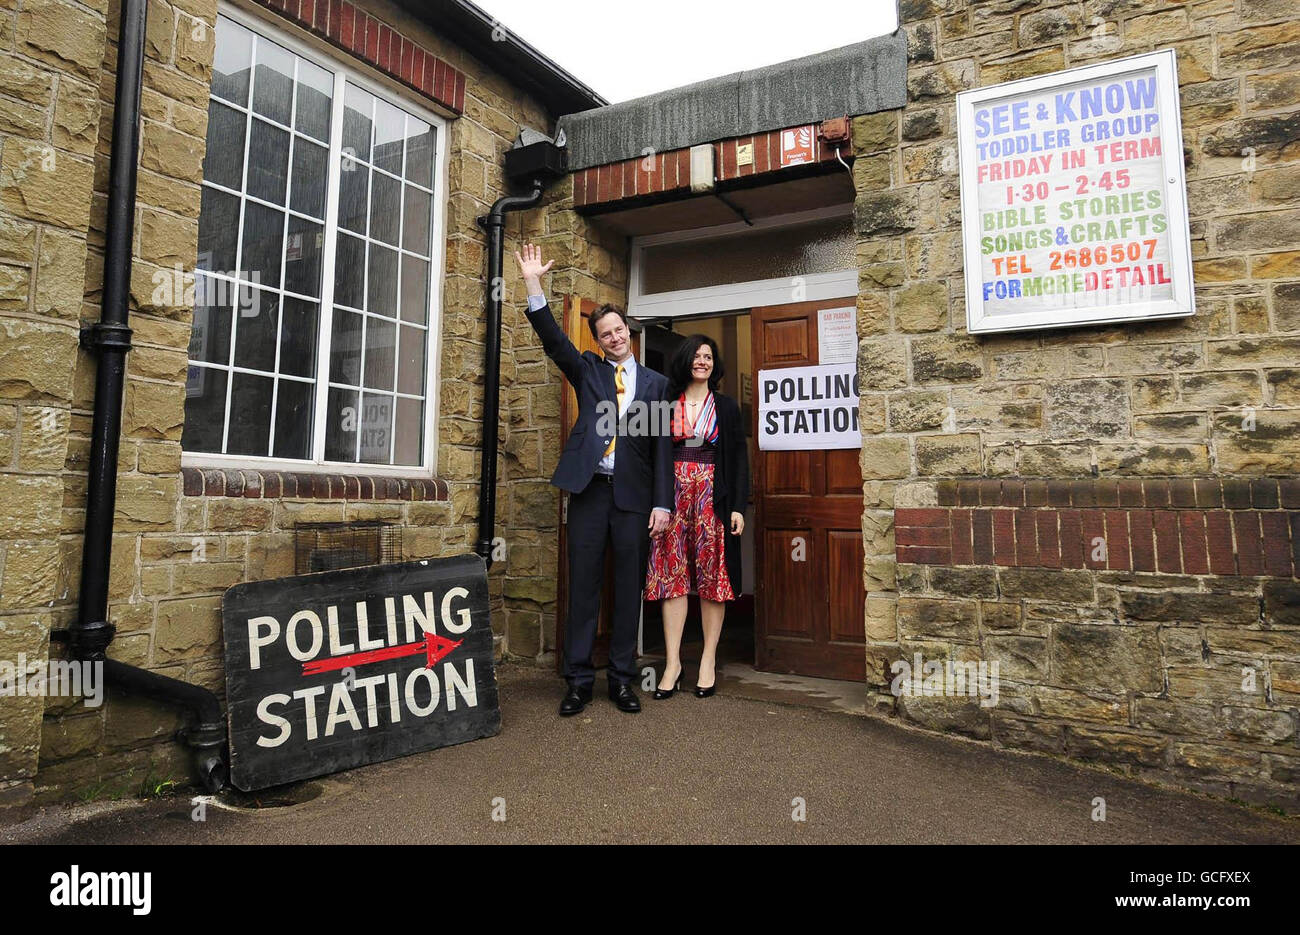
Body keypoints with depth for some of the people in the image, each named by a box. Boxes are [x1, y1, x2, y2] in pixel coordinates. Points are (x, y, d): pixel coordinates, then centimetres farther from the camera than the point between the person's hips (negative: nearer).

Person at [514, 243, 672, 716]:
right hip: (589, 490, 0)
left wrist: (662, 503, -2)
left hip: (634, 497, 0)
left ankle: (622, 679, 16)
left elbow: (662, 446, 5)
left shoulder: (655, 382, 10)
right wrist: (534, 286, -14)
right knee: (583, 585, 2)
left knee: (629, 589, 5)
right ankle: (579, 679, 11)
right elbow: (553, 340, -3)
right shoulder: (587, 369, 12)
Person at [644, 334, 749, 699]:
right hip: (674, 497, 1)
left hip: (713, 499, -1)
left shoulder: (726, 406, 8)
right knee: (672, 576, -1)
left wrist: (738, 506, -5)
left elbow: (739, 459, 4)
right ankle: (673, 661, 5)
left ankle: (709, 660, 9)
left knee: (712, 577, 0)